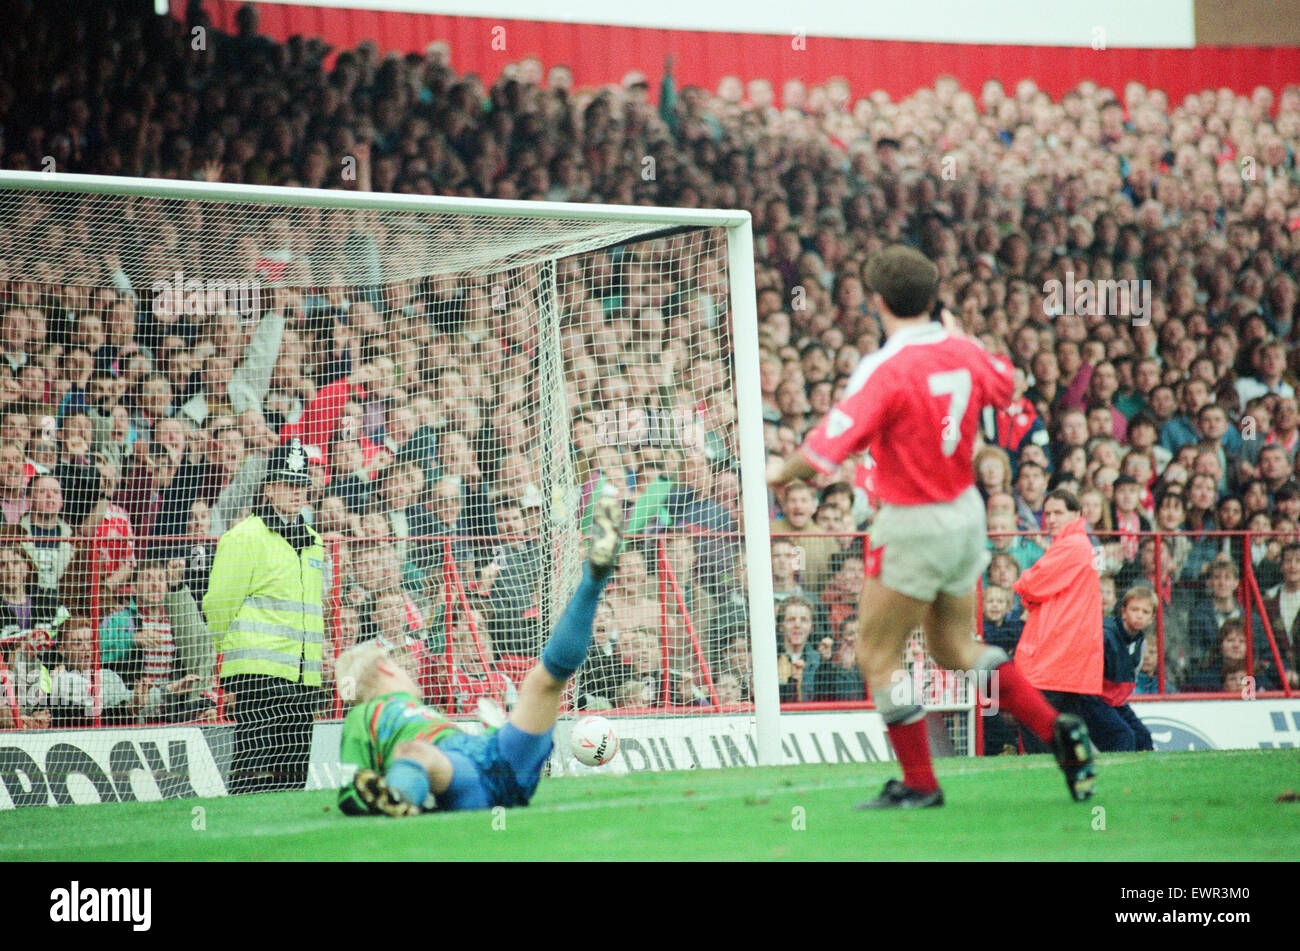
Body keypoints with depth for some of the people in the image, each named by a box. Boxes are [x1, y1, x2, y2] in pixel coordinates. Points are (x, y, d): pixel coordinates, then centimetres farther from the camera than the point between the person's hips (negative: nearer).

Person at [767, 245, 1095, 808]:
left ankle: (919, 784, 8)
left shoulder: (886, 369, -22)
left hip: (914, 525, -8)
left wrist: (782, 472, -6)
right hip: (966, 513, 8)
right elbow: (1005, 387, 23)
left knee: (877, 655, 5)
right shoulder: (964, 354, -1)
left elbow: (828, 448, -24)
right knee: (955, 648, 22)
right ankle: (1058, 730, 15)